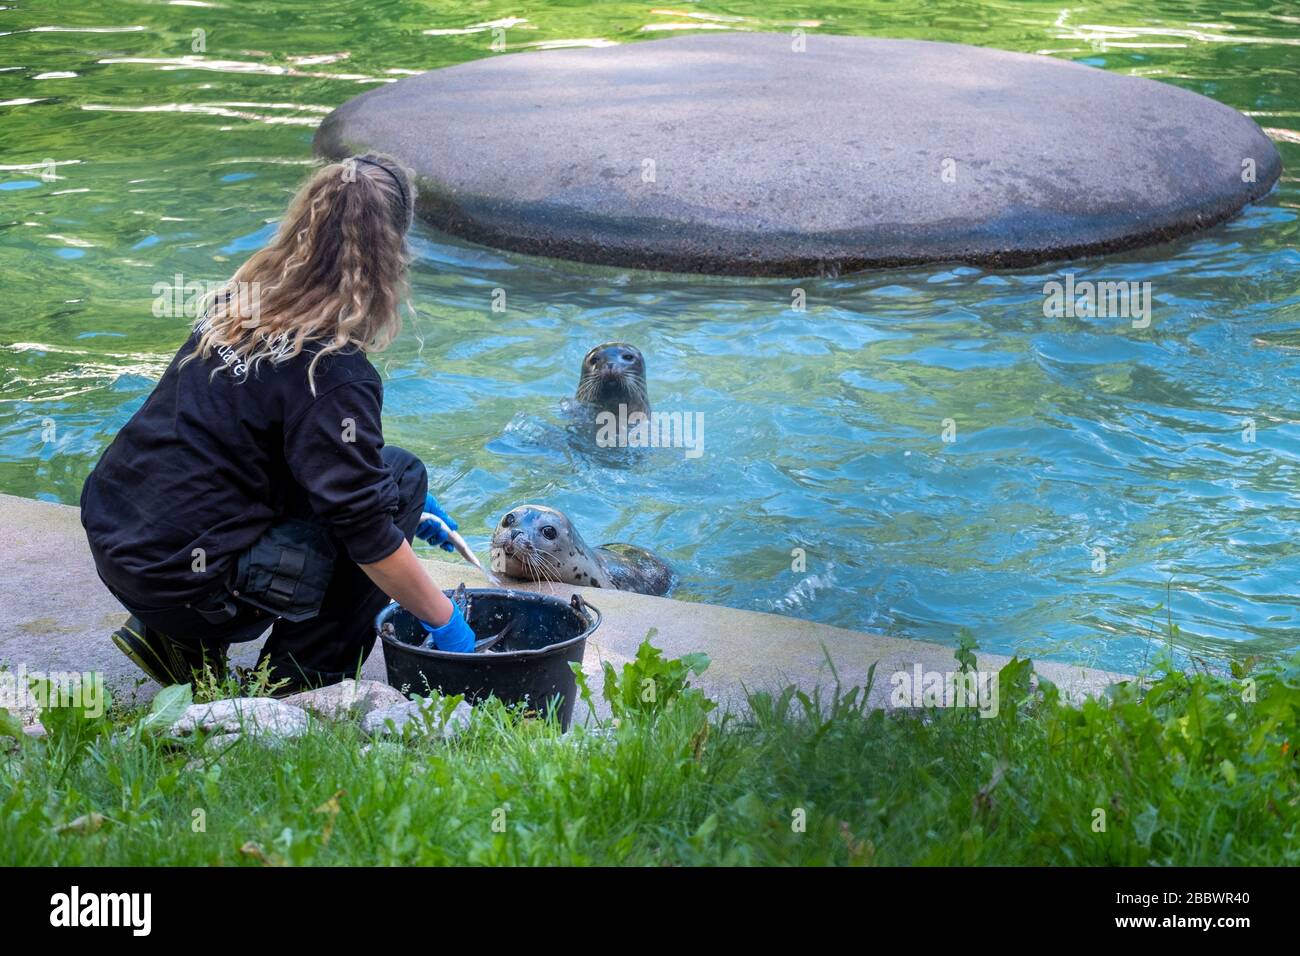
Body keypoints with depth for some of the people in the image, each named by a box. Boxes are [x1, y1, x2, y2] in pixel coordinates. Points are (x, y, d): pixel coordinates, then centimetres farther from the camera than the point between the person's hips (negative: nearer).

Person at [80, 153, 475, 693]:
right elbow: (363, 527, -17)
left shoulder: (240, 304, 6)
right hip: (183, 582, -8)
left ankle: (180, 645, 18)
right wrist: (443, 620, -5)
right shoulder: (334, 372, -19)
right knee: (400, 476, 0)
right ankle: (299, 684, 5)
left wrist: (404, 508, 25)